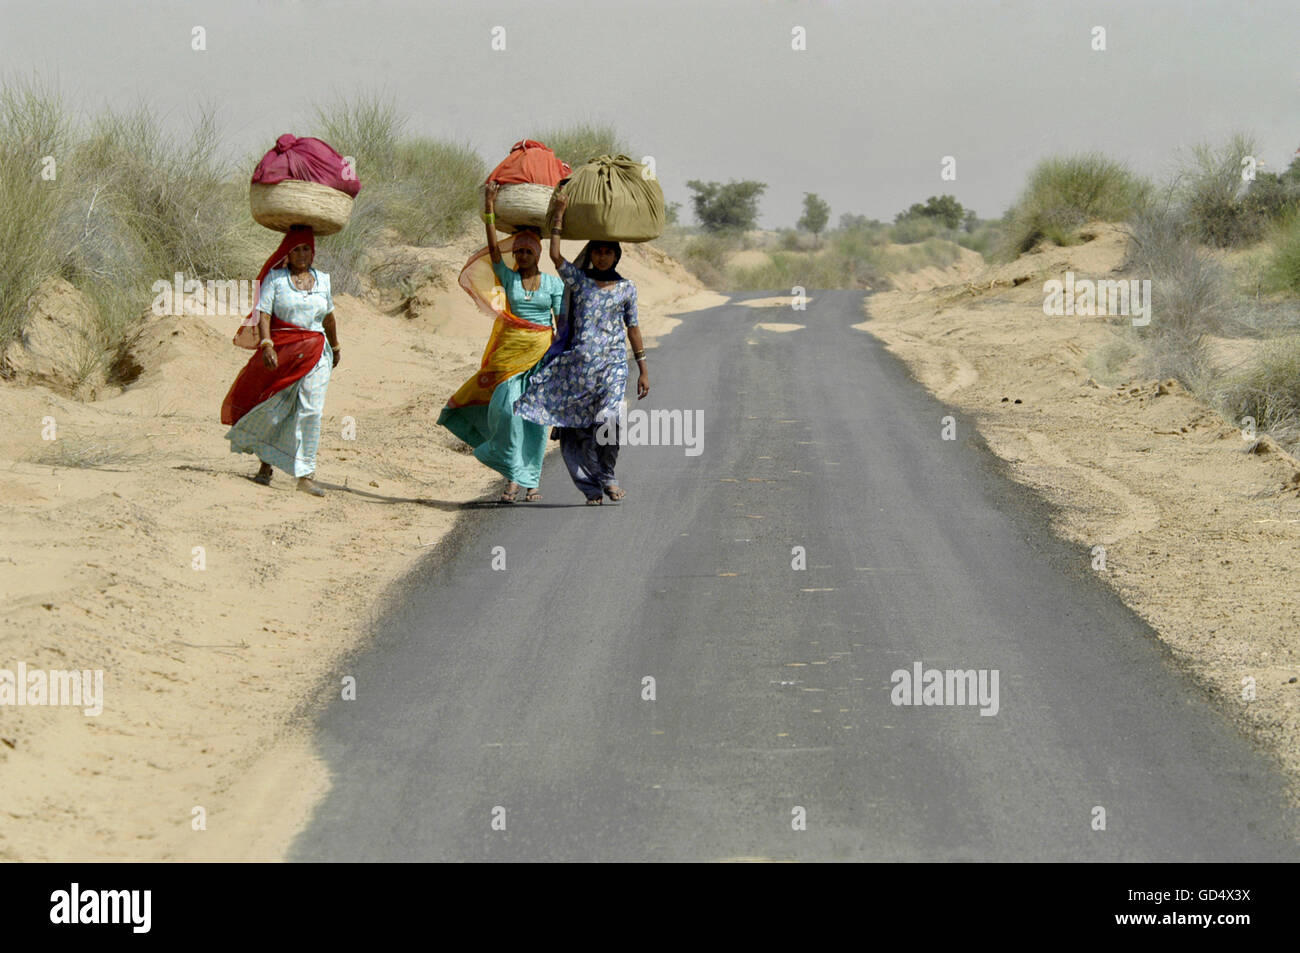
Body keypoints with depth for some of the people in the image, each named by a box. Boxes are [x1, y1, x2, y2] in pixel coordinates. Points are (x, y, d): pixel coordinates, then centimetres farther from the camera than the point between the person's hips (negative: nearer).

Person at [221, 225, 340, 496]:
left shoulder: (322, 279, 12)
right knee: (272, 411, 3)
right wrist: (267, 345, -23)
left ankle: (305, 475, -10)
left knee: (311, 411, -9)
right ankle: (265, 465, 24)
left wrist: (335, 346, 37)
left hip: (315, 355, 2)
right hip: (280, 352, -2)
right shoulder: (275, 278, 0)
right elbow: (263, 313, -9)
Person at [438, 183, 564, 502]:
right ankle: (513, 478, -8)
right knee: (508, 408, -14)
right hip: (511, 352, 0)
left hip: (542, 353, 0)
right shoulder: (508, 278, 6)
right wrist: (490, 209, -11)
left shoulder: (553, 283, 6)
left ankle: (531, 481, 7)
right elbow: (493, 249, -5)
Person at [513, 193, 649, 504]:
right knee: (576, 429, -2)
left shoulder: (626, 288, 9)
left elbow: (633, 329, 13)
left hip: (612, 362, -1)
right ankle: (591, 487, 8)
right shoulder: (579, 281, 7)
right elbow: (555, 255, -8)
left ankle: (606, 476, 1)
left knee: (607, 420, -20)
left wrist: (643, 370, 12)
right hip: (578, 361, 1)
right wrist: (559, 214, -8)